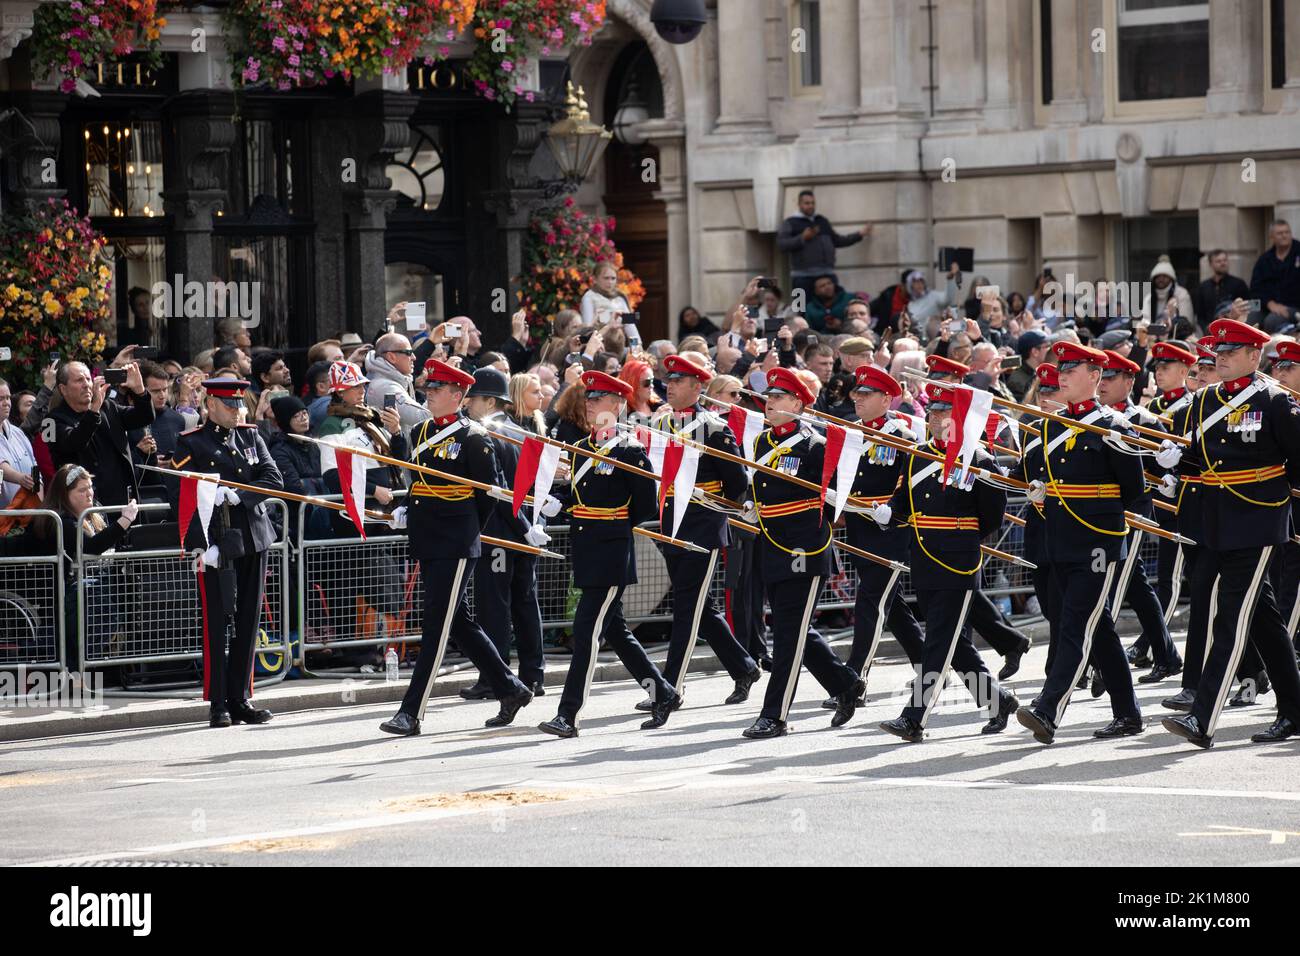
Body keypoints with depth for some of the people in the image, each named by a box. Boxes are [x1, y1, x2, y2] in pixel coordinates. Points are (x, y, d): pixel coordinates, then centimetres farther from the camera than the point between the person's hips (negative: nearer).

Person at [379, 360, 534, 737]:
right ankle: (511, 690, 26)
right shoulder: (420, 433, 14)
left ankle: (411, 712, -10)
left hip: (456, 546, -8)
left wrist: (465, 530, 0)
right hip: (427, 544, 8)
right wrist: (407, 512, 8)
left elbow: (491, 493, -4)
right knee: (459, 623, 13)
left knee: (437, 626, -8)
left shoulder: (473, 437, -8)